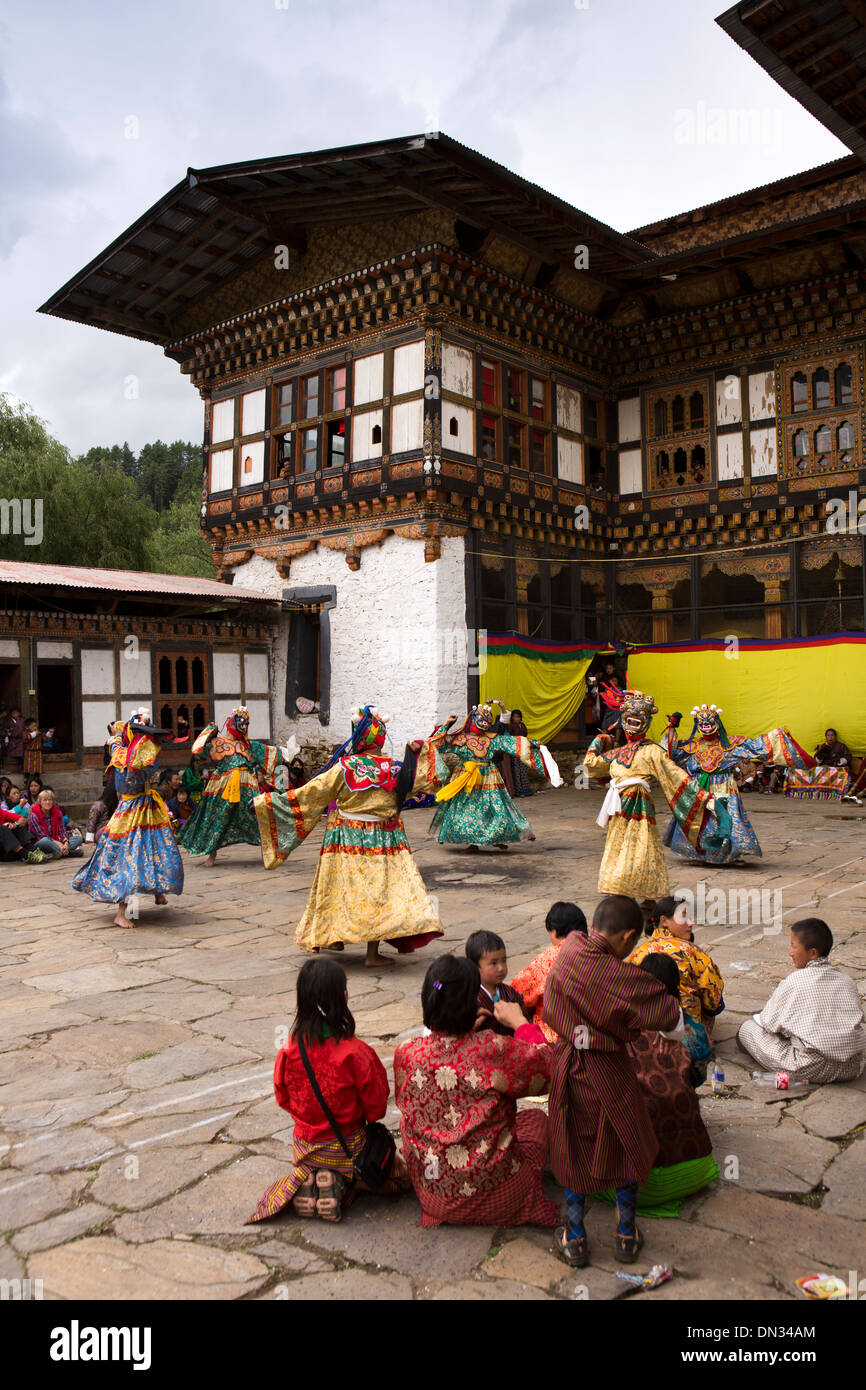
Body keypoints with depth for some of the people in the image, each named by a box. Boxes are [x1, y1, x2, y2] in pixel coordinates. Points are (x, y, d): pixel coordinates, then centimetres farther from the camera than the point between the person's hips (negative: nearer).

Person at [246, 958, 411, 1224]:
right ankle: (342, 1184, -4)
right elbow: (377, 1109, -15)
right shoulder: (356, 1053, -27)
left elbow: (283, 1100, 0)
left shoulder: (288, 1052, -18)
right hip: (349, 1148, -4)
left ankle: (307, 1183, 2)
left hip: (305, 1149, 4)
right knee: (400, 1177, 23)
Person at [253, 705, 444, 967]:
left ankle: (335, 937, 30)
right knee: (377, 888, 3)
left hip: (347, 839, -1)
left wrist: (267, 800, -1)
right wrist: (420, 750, 29)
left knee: (342, 886, 14)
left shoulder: (344, 767, -12)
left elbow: (311, 792, -9)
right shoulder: (397, 769, -5)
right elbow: (426, 777, 14)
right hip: (384, 840, 1)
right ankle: (372, 952, 3)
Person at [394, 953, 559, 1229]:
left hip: (434, 1201, 2)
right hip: (497, 1201, -2)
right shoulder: (493, 1049, -23)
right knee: (535, 1117, 24)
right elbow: (545, 1065, -5)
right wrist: (519, 1022, 11)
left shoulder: (405, 1054, -13)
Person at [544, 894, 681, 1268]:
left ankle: (575, 1238, 28)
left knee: (573, 1150, 19)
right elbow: (672, 1016, -16)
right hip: (609, 1074, -4)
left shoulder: (568, 952, -9)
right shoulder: (621, 978, -24)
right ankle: (626, 1235, 31)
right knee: (628, 1148, 19)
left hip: (567, 1067, 4)